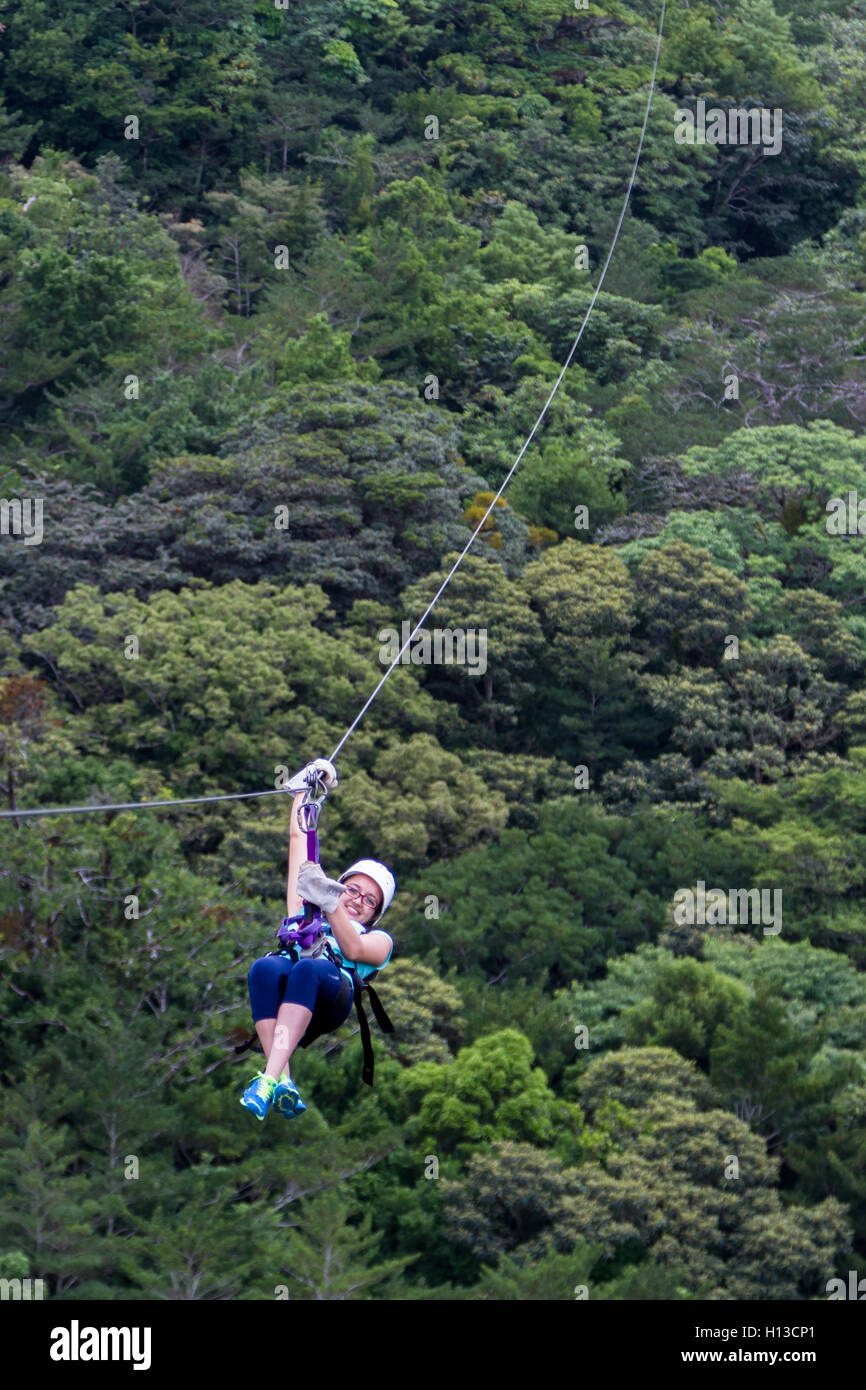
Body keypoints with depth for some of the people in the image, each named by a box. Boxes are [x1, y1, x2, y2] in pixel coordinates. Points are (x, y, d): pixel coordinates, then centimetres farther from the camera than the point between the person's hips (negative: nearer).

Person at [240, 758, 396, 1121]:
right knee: (266, 967, -35)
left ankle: (269, 1078, -53)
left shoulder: (379, 940, 33)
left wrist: (331, 903, -6)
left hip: (331, 995, -2)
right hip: (282, 1000, 2)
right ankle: (284, 1084, -49)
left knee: (308, 969, -38)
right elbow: (298, 840, 43)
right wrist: (303, 789, 44)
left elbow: (353, 949, 7)